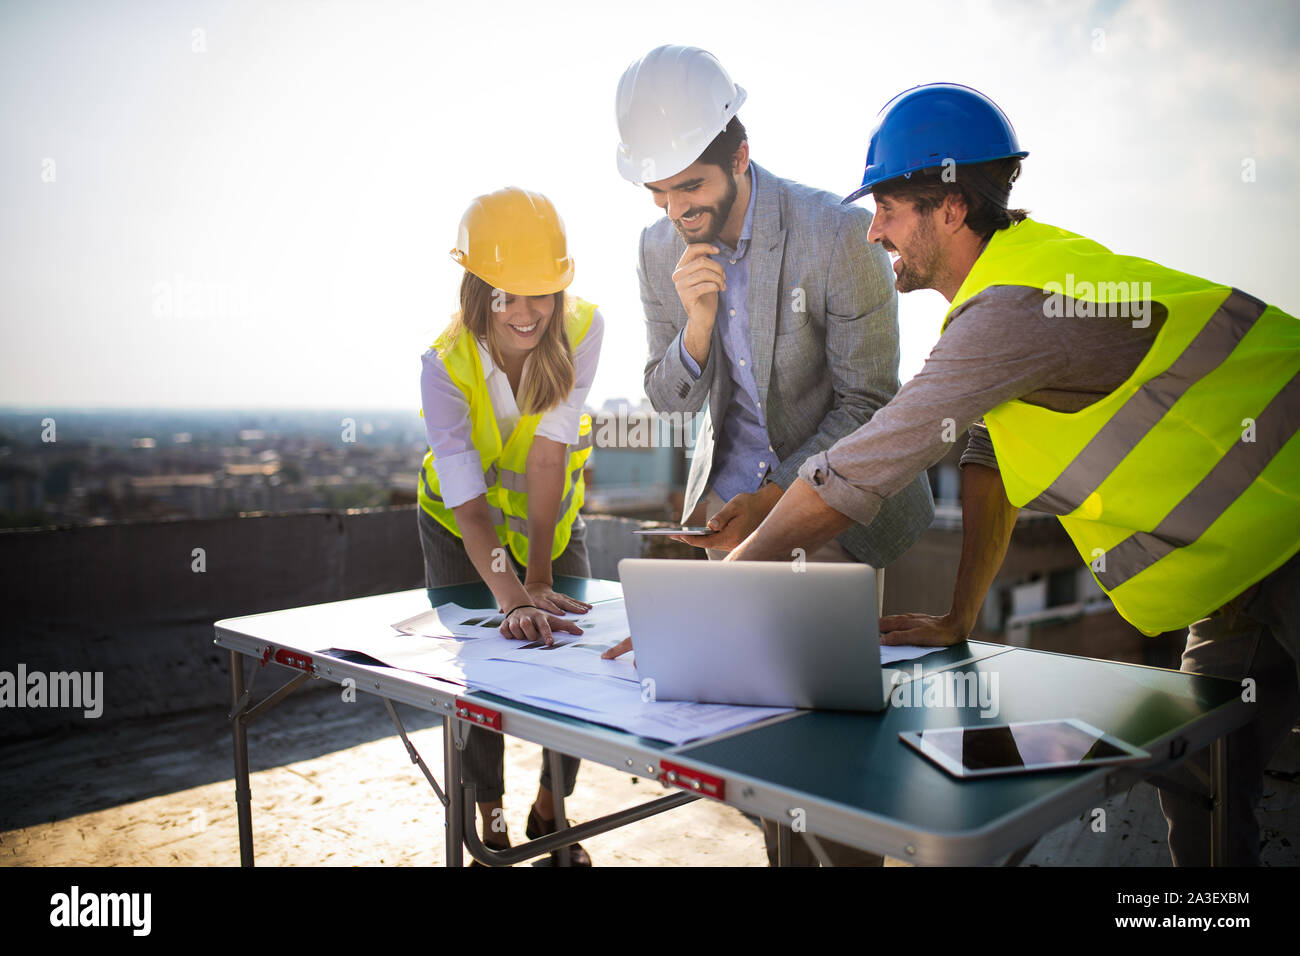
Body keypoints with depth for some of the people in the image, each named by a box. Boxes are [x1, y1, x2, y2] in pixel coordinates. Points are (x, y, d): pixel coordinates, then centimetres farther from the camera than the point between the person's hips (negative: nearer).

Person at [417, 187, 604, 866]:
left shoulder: (581, 329, -27)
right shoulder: (446, 364, -29)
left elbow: (548, 458, -30)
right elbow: (469, 506, -36)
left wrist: (540, 581, -32)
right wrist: (512, 598, -50)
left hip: (551, 516, 2)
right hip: (462, 525, -1)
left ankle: (550, 812, 22)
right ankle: (489, 826, 18)